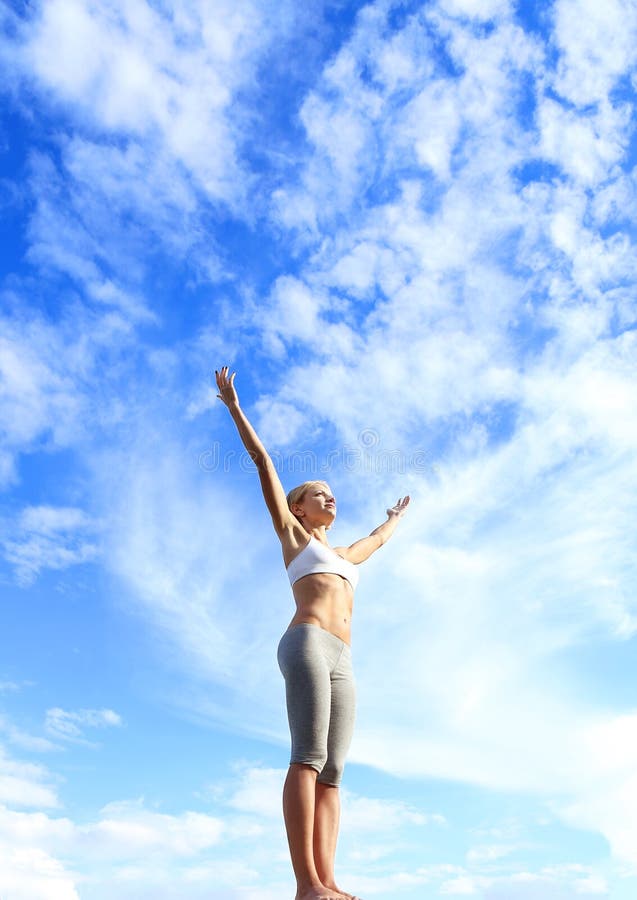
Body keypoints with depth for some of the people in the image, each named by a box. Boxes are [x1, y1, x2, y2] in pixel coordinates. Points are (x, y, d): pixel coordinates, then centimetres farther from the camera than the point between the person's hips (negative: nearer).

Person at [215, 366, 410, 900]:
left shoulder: (340, 555, 34)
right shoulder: (292, 533, 18)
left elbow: (377, 540, 54)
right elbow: (263, 462, 16)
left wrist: (396, 516, 71)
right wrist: (234, 406, 17)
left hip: (340, 662, 7)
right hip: (307, 645, -7)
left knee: (332, 773, -5)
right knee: (309, 757, -19)